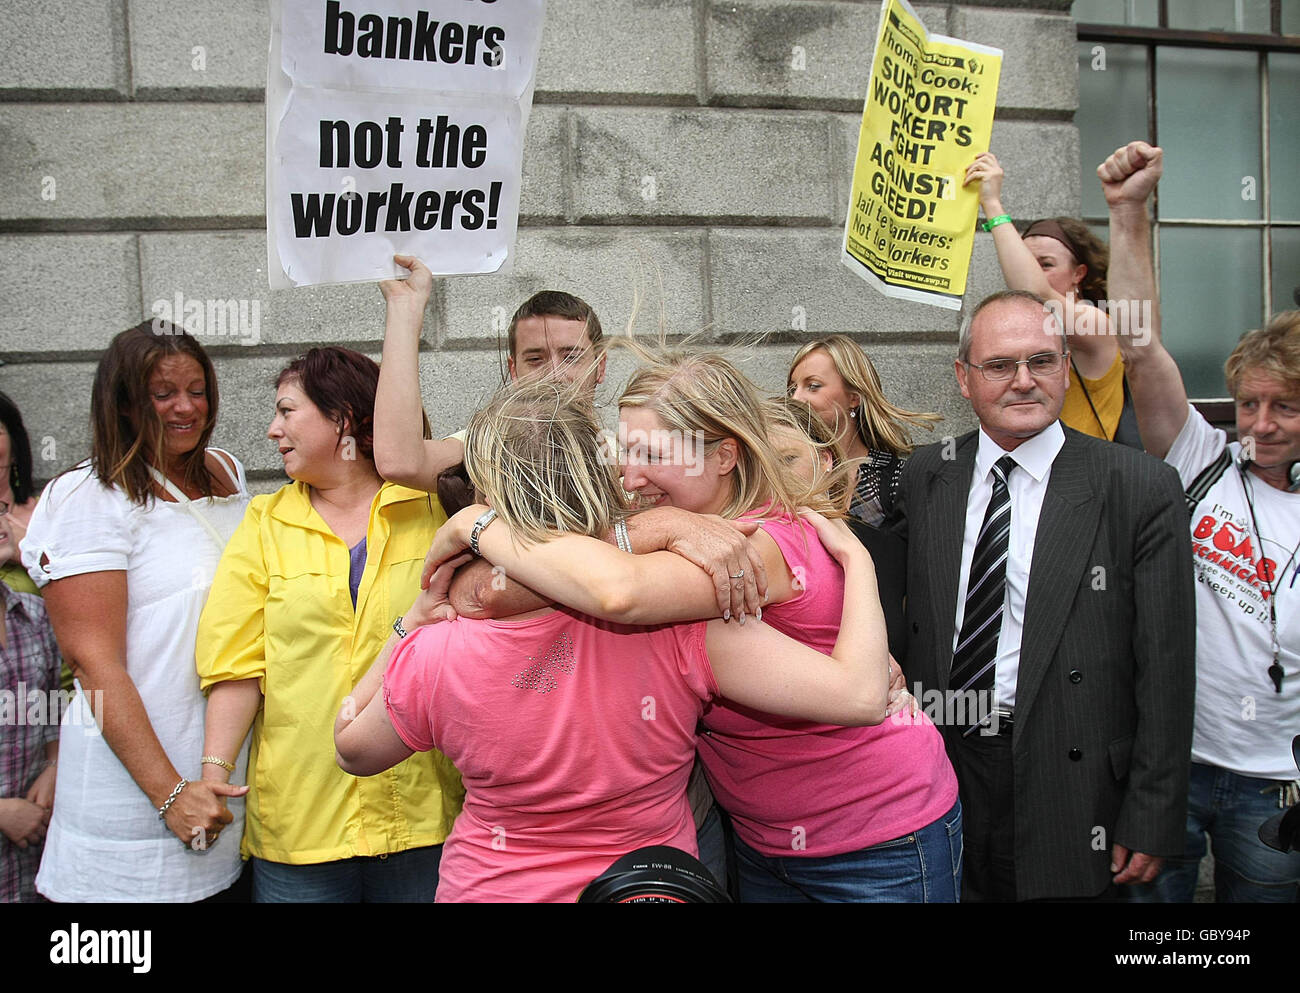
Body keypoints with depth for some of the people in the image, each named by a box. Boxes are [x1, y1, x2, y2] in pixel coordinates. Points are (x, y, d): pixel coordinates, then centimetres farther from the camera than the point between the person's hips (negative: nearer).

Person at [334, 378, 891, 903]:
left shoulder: (436, 659, -21)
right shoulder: (675, 628, -28)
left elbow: (352, 751, 1)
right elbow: (860, 695, -28)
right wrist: (855, 558, -13)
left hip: (487, 888, 1)